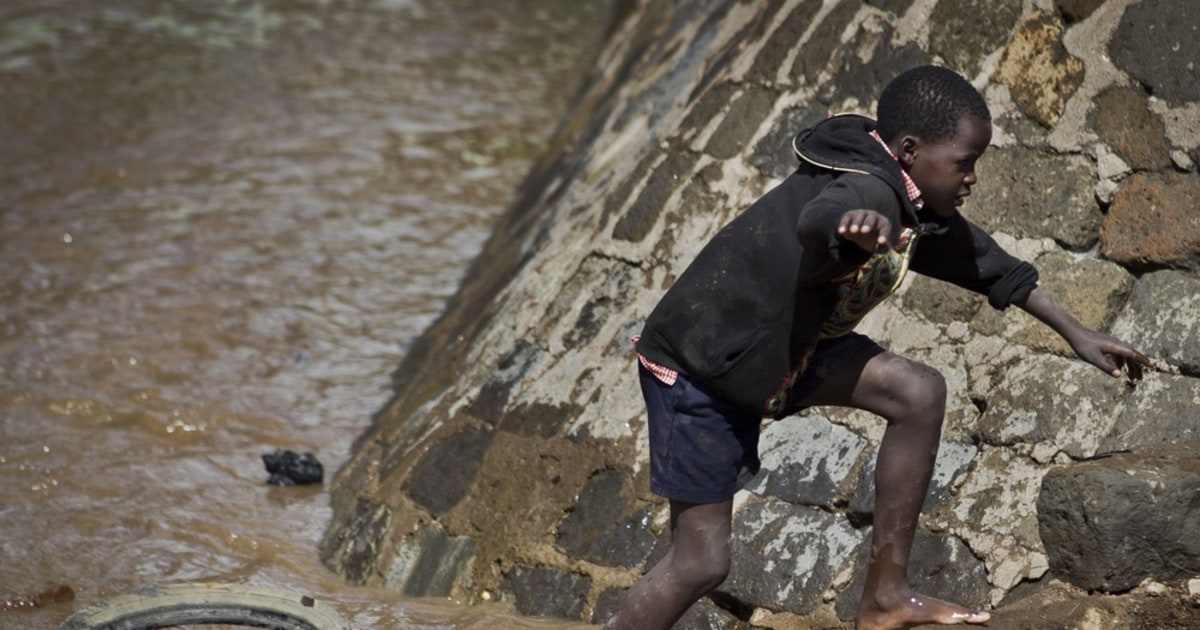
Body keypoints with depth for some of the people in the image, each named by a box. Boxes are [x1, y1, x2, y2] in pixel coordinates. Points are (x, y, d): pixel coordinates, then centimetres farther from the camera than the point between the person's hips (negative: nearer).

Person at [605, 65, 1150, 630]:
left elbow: (991, 265, 18)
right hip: (697, 365, -9)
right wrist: (854, 224, -76)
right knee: (701, 561, -8)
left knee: (918, 393, -6)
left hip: (786, 347, 9)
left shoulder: (919, 211, 2)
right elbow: (816, 221, -53)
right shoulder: (868, 192, -28)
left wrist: (1076, 334, 23)